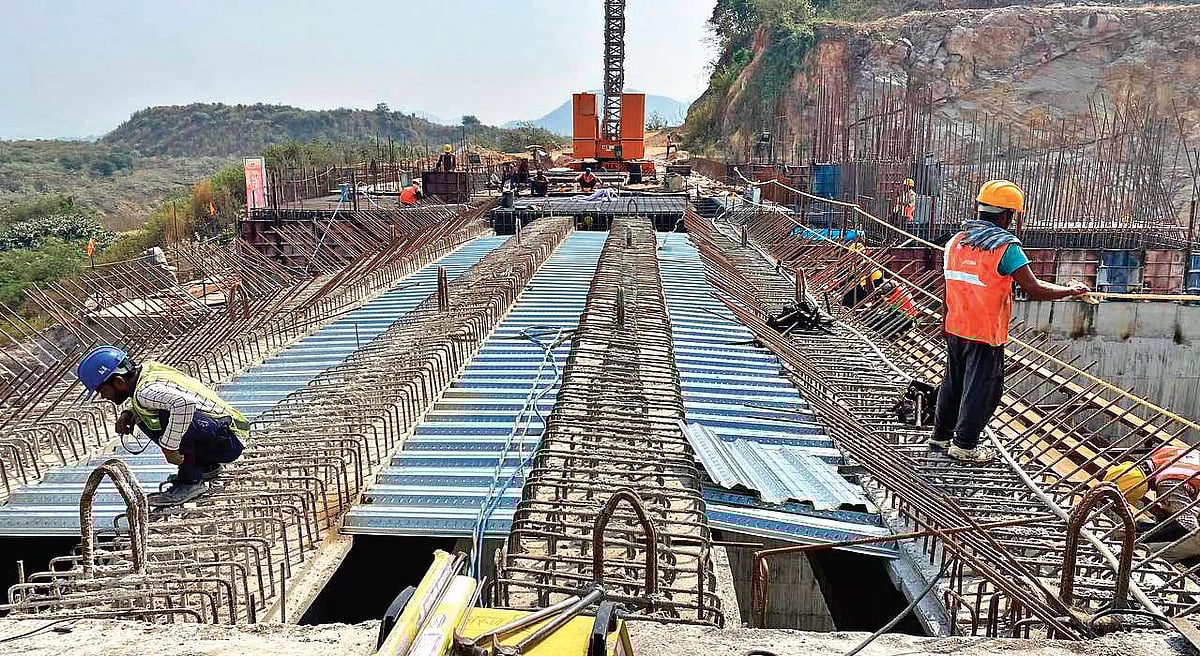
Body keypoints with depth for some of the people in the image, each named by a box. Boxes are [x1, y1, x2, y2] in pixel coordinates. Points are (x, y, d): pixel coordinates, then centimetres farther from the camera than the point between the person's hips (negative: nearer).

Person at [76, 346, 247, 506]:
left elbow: (184, 403, -42)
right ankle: (206, 466, 20)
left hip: (228, 440, -10)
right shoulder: (146, 369, 4)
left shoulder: (146, 391, -22)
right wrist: (129, 414, 2)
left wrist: (169, 446, -30)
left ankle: (190, 482, -13)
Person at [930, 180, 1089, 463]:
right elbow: (1035, 290, -18)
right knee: (981, 388, 7)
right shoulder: (1005, 247, -16)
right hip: (985, 334, -6)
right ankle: (964, 445, 15)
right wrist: (1072, 290, -4)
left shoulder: (955, 241, 4)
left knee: (953, 383, 19)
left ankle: (940, 436, 30)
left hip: (955, 328, 7)